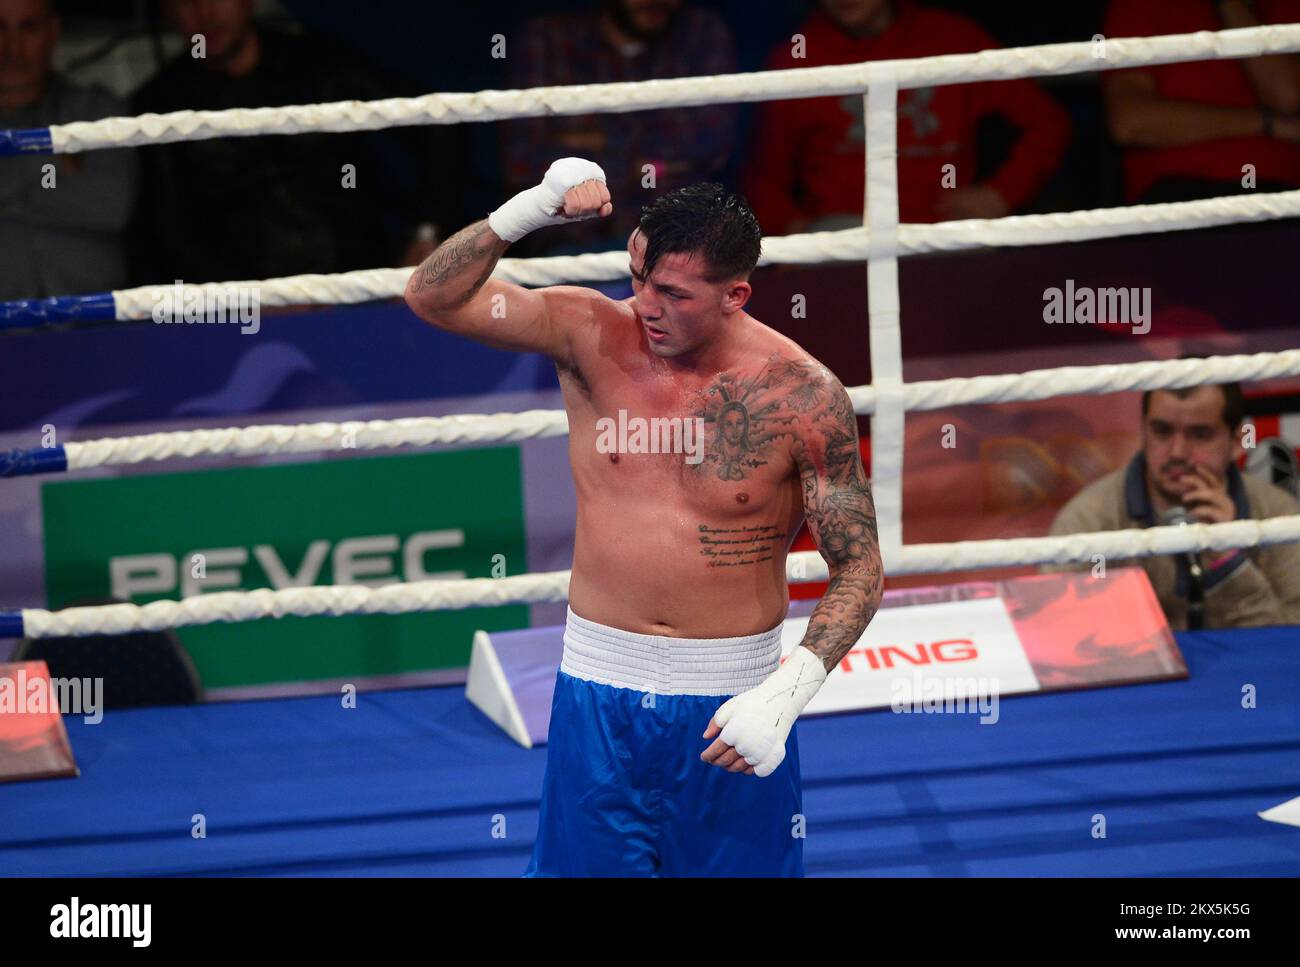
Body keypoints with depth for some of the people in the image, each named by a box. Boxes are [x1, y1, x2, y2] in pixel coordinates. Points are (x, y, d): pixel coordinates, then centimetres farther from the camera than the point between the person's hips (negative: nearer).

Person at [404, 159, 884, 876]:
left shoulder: (801, 396, -11)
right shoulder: (592, 336, -5)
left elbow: (859, 567, -9)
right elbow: (434, 297, -11)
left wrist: (785, 694, -23)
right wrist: (531, 211, -26)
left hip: (729, 700, -2)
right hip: (599, 688, 2)